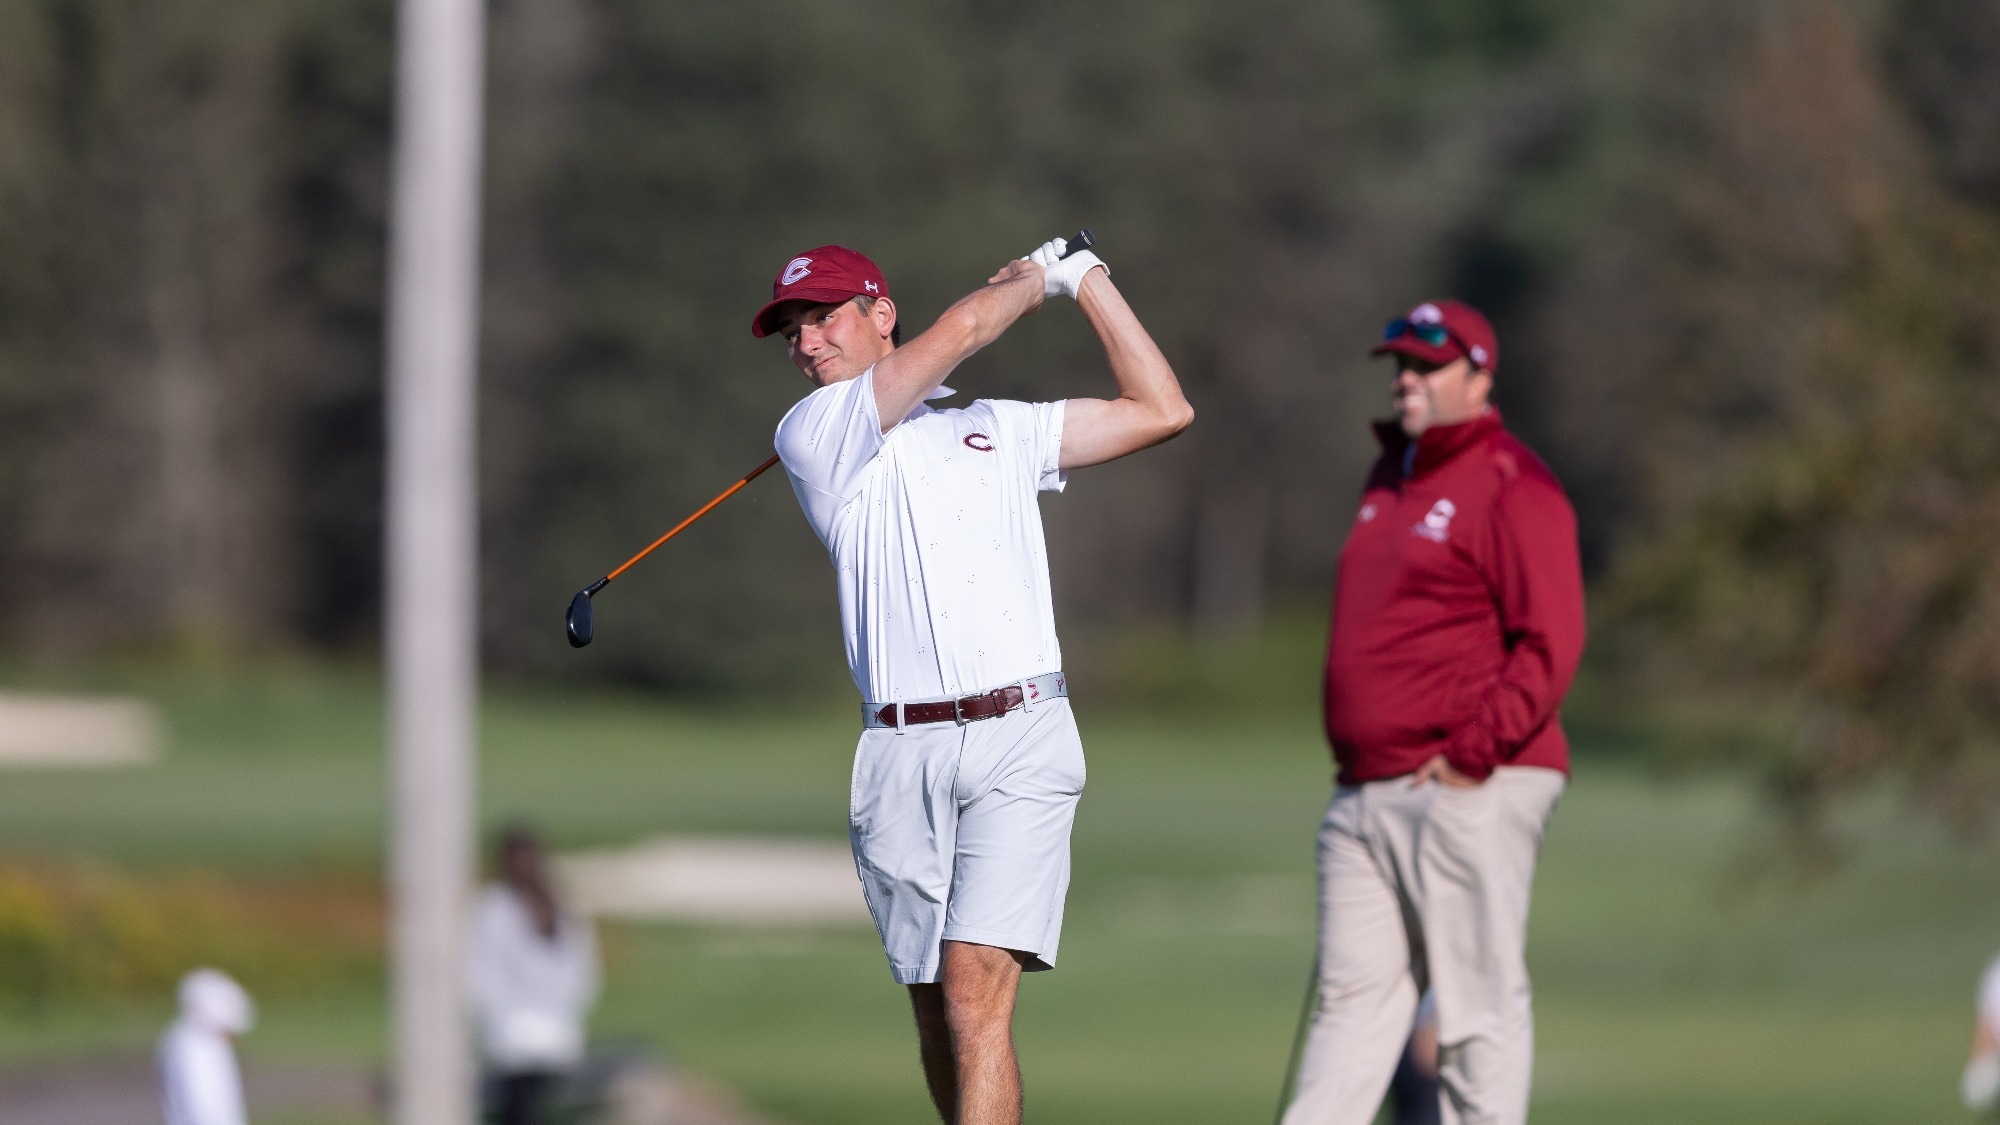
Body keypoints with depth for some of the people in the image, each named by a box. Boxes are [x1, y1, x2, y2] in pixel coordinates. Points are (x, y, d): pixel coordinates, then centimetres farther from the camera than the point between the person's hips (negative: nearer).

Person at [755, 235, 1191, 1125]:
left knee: (974, 992, -15)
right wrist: (1034, 278, 17)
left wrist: (1086, 279, 25)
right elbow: (960, 329, 0)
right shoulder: (813, 435, 8)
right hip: (903, 754, 1)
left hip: (1020, 745, 0)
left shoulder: (1000, 427, 20)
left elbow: (1160, 411, 23)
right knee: (935, 1010, 5)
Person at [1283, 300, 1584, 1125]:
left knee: (1479, 1006, -6)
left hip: (1469, 789, -9)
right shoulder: (1388, 481, 20)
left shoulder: (1511, 487, -7)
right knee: (1354, 995, 4)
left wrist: (1474, 756, -18)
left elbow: (1551, 643, -15)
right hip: (1364, 793, 9)